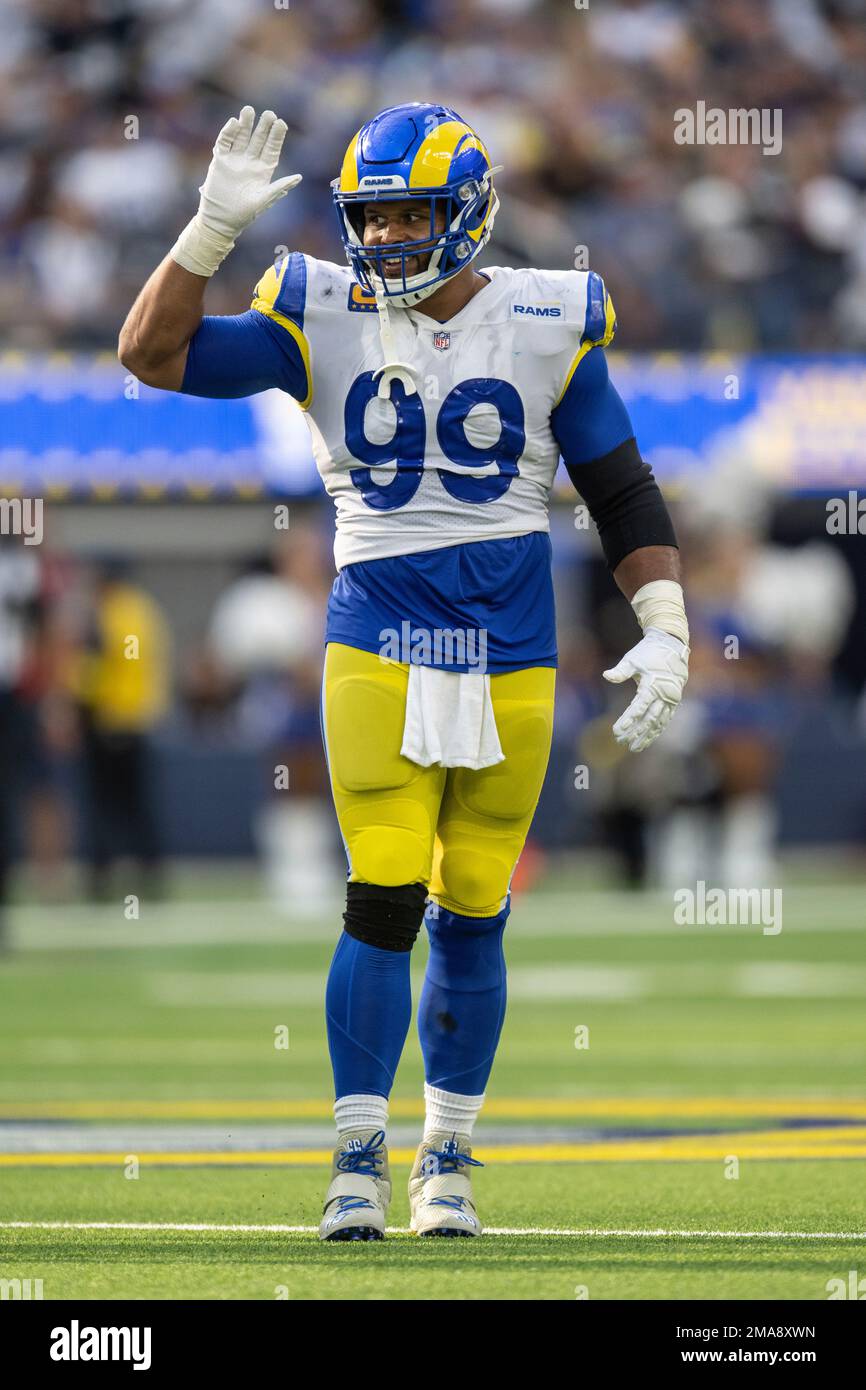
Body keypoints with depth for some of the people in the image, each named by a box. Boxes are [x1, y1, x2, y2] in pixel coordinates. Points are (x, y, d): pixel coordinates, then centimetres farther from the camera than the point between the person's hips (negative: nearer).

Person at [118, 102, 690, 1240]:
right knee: (384, 903, -10)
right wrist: (215, 225, -17)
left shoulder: (548, 324, 1)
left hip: (510, 663, 1)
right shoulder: (324, 317, 0)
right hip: (378, 651, -1)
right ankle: (359, 1163, -2)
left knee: (472, 917, 4)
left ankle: (448, 1161, 17)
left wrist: (665, 634, 2)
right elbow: (154, 353, -7)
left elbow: (623, 492, 8)